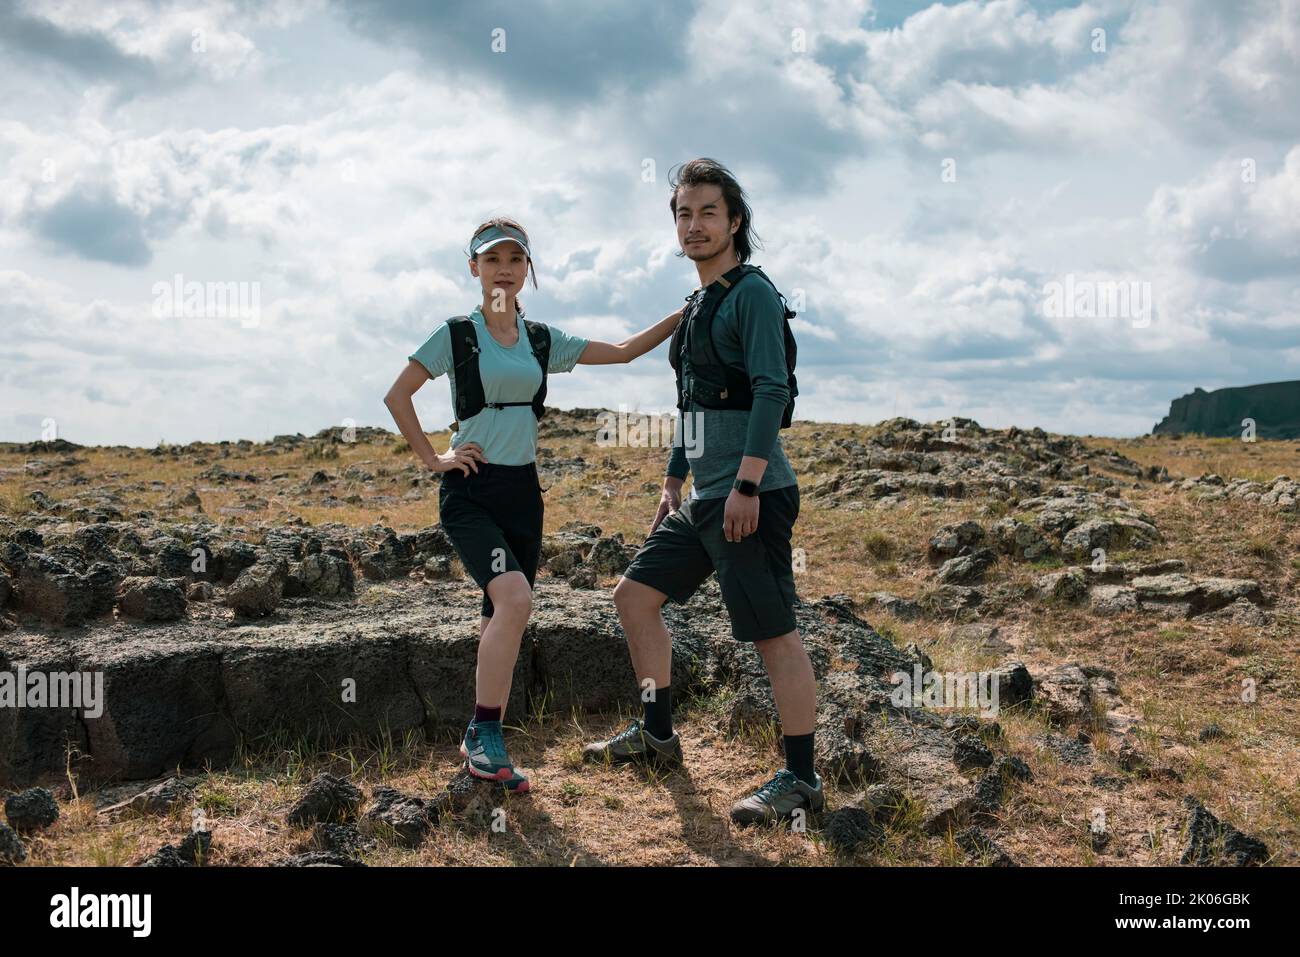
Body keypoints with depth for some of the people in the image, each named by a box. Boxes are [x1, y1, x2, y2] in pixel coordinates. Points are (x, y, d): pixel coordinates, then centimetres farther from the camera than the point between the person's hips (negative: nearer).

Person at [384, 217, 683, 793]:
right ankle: (485, 736, -14)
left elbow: (624, 351, 9)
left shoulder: (543, 341, 10)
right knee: (514, 598, -26)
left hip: (521, 491, 5)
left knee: (502, 620, 7)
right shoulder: (456, 335, -2)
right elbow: (397, 397, 1)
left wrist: (686, 313, 1)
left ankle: (482, 744, 19)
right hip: (470, 490, -5)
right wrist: (434, 459, -5)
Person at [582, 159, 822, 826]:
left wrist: (747, 484, -24)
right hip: (703, 497, 10)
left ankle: (801, 779, 7)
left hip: (751, 497, -10)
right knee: (635, 595, 14)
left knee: (774, 635, -4)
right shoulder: (697, 305, 19)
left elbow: (772, 390, -18)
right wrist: (672, 482, 25)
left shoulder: (752, 293, -8)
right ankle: (657, 735, 27)